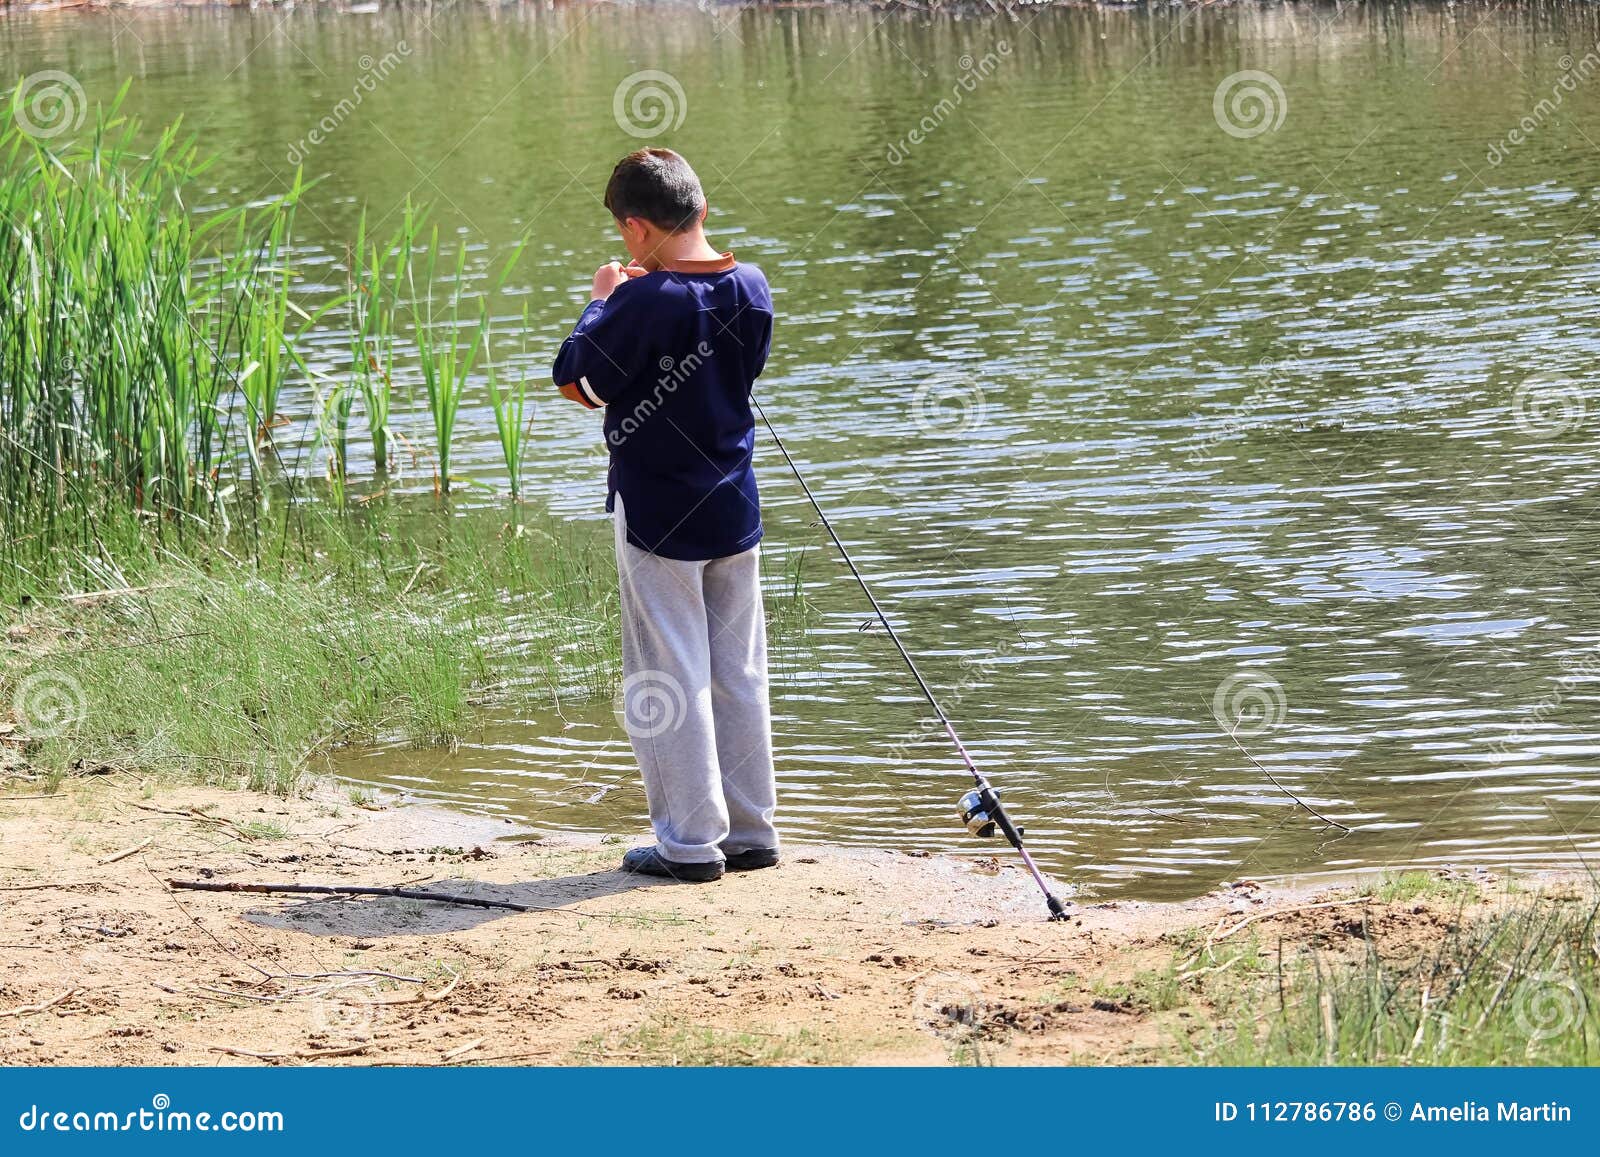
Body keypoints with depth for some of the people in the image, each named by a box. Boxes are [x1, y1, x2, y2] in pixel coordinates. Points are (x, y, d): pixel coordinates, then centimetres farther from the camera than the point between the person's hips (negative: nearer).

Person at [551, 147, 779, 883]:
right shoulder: (751, 290, 0)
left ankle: (690, 841, 3)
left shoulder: (645, 303, -20)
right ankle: (751, 830, 19)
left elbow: (575, 381, -11)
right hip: (735, 512, 6)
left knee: (668, 680, 1)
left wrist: (601, 302, 3)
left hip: (657, 513, -6)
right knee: (739, 676, 13)